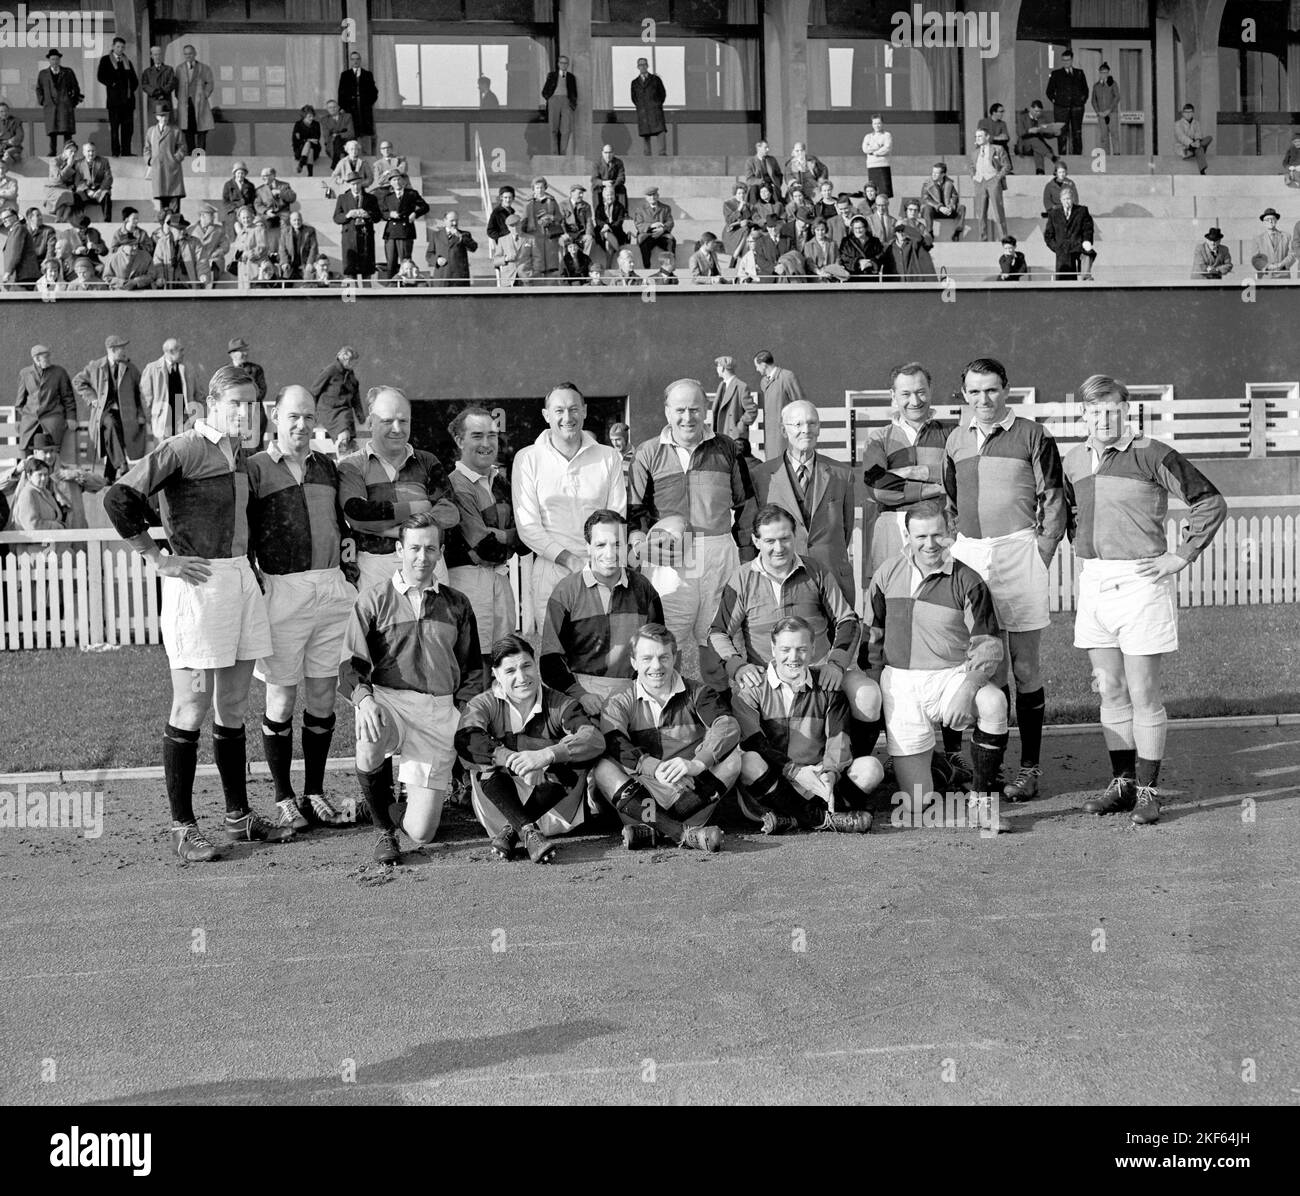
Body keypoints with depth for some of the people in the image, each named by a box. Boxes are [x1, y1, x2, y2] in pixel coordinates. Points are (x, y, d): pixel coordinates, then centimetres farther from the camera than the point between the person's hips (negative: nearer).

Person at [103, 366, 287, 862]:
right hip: (198, 583, -7)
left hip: (242, 578, 7)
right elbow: (118, 498, -18)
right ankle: (182, 826, 6)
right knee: (193, 708, -2)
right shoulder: (183, 450, -11)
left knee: (234, 706, 13)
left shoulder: (239, 454, 12)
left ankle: (238, 815, 23)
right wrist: (159, 559, -14)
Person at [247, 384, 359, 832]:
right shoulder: (255, 468, -2)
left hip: (332, 590, 5)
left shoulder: (326, 466, 14)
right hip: (281, 590, -5)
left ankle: (315, 792, 19)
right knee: (282, 698, 2)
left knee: (322, 695, 8)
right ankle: (284, 798, 11)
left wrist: (349, 574, 15)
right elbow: (241, 535, -3)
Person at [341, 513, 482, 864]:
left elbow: (472, 669, 20)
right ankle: (384, 832, -12)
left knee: (421, 831, -7)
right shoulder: (374, 598, 4)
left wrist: (463, 717, 6)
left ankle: (388, 811, 34)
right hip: (387, 700, -2)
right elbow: (351, 663, -1)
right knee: (370, 742, -40)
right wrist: (364, 699, -22)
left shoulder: (457, 604, 13)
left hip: (440, 712, 2)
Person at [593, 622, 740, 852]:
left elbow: (728, 727, -13)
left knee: (733, 756, -24)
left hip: (696, 793, 0)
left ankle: (654, 829, -32)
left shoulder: (697, 694, 7)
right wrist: (655, 768, -33)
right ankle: (684, 833, -41)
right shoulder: (619, 704, 8)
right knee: (603, 768, -26)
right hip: (644, 793, 0)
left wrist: (697, 764, -32)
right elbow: (615, 746, -14)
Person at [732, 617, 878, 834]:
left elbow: (838, 737, 0)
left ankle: (790, 820, -27)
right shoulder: (751, 690, 0)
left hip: (816, 781, 3)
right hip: (771, 782, -3)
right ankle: (822, 819, -29)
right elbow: (753, 743, -13)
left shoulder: (826, 686, 10)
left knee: (871, 768, -20)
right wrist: (794, 771, -26)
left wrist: (830, 773, -21)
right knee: (748, 763, -36)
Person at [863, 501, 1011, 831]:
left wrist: (967, 688, -24)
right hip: (900, 683, 1)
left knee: (993, 702, -38)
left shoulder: (966, 581, -3)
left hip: (951, 676, -1)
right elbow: (872, 634, 15)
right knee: (917, 802, -4)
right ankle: (937, 768, 35)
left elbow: (988, 645, -7)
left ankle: (983, 796, -19)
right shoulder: (888, 574, 6)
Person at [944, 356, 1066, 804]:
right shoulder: (956, 440, 14)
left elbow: (1052, 499, -1)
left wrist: (1041, 555, -6)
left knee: (1024, 665, 0)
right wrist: (955, 546, 11)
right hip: (969, 554, 4)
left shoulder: (1031, 435, 0)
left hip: (1018, 552, -4)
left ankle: (1029, 768, 5)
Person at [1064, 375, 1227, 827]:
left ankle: (1147, 790, 6)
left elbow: (1211, 503, -7)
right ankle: (1122, 783, 20)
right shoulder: (1074, 460, 9)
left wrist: (1180, 556, -9)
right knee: (1110, 692, 11)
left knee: (1143, 694, -2)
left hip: (1140, 582, -6)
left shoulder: (1152, 456, -9)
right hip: (1094, 583, 6)